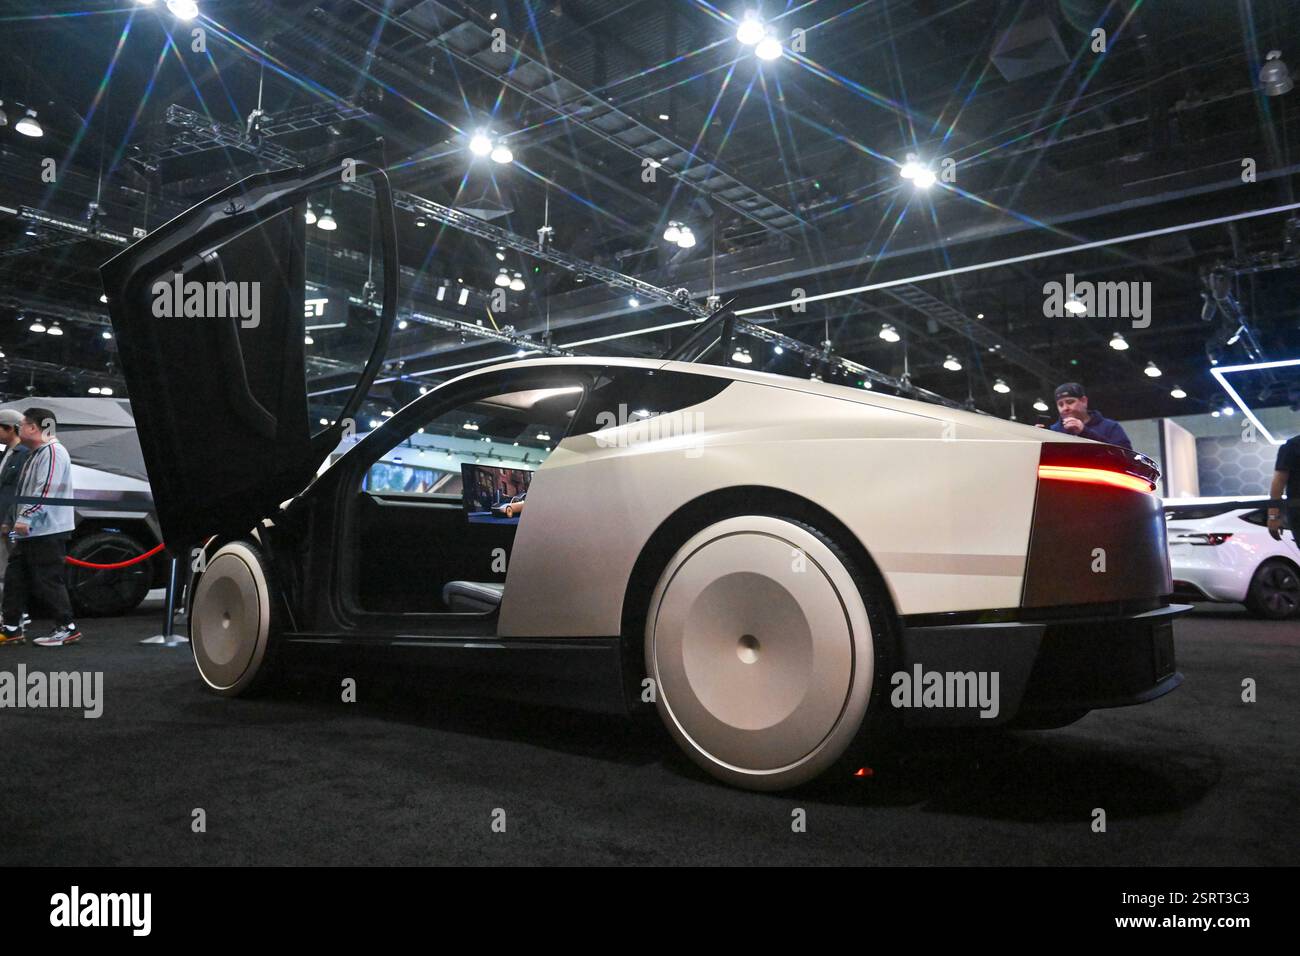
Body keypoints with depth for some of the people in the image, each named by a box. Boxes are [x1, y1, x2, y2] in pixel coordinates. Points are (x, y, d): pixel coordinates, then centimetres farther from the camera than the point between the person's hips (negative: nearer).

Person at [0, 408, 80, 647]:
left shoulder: (53, 452, -14)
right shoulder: (37, 454, 19)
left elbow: (46, 490, -23)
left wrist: (26, 518, -25)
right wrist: (20, 521, 21)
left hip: (48, 531, -11)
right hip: (31, 531, 11)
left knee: (47, 580, -6)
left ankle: (67, 627, 1)